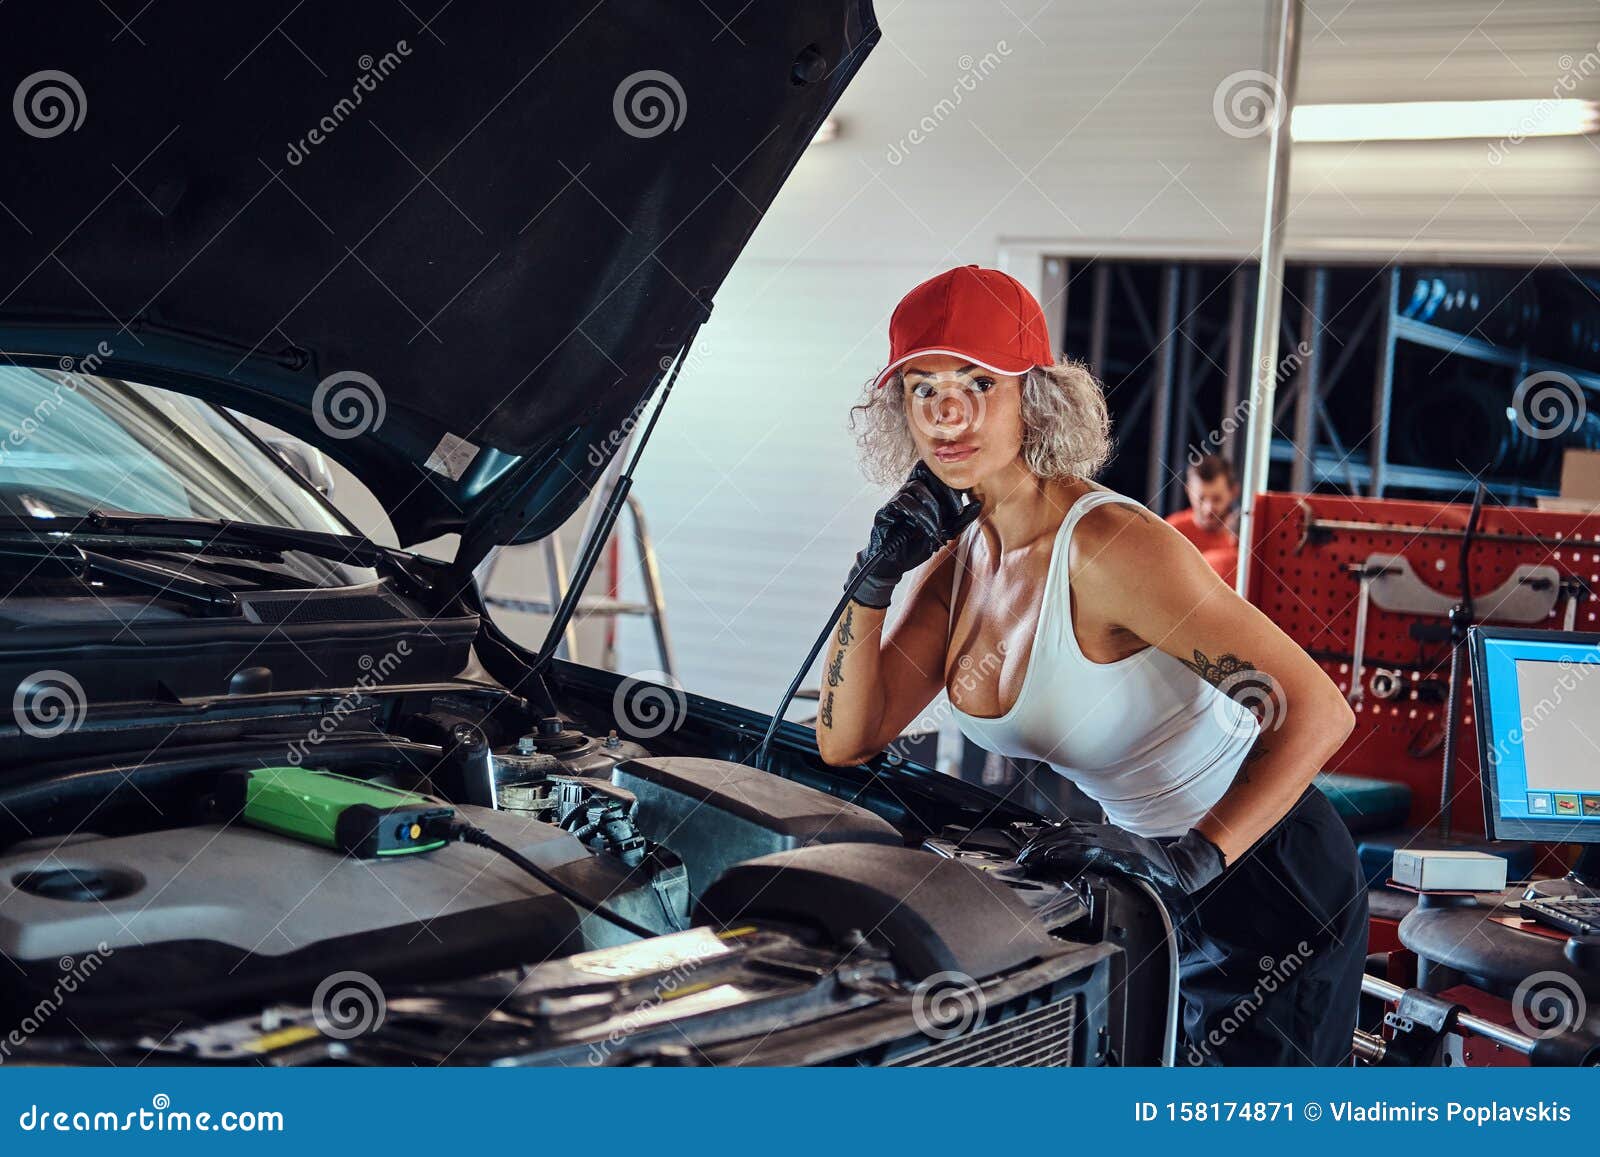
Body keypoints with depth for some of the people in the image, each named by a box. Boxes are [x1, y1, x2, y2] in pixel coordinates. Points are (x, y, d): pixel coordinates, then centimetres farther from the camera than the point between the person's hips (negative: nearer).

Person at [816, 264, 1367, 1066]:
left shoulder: (1107, 545, -27)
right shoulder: (956, 559, -2)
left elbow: (1319, 712, -29)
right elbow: (846, 742, -1)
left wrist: (1195, 854, -38)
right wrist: (874, 575, -12)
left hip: (1269, 891, -8)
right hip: (1148, 906, 8)